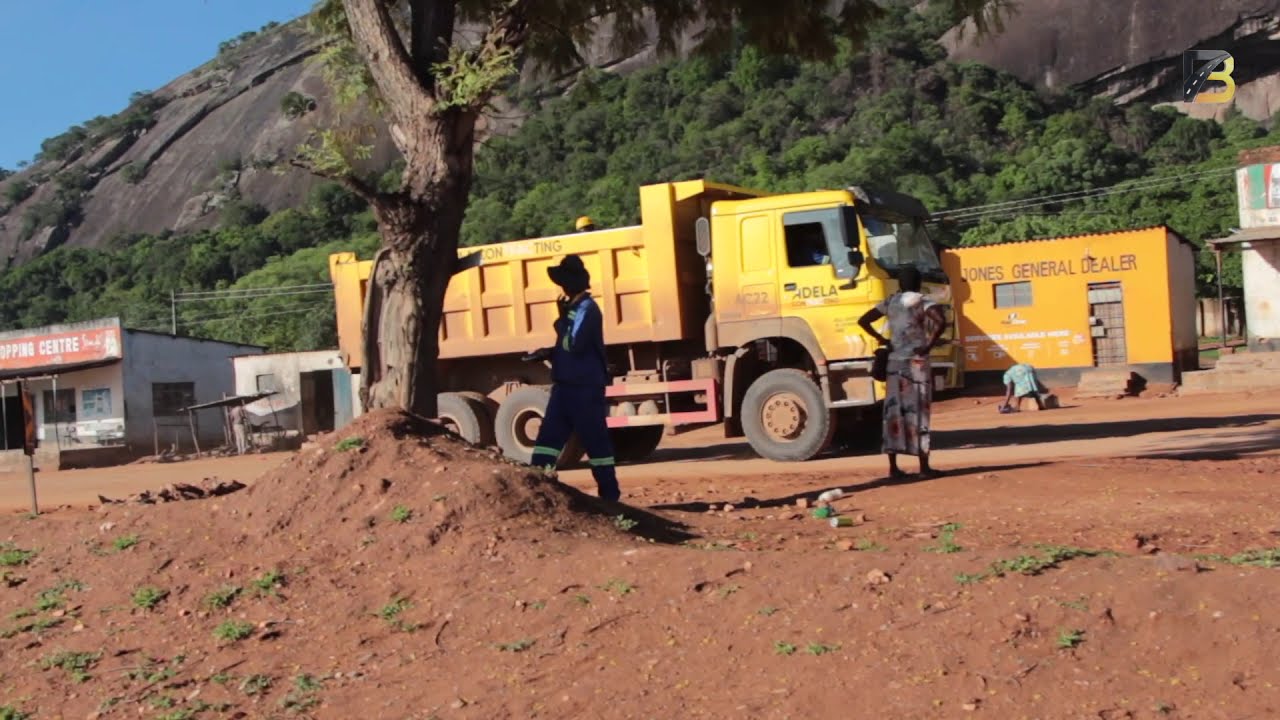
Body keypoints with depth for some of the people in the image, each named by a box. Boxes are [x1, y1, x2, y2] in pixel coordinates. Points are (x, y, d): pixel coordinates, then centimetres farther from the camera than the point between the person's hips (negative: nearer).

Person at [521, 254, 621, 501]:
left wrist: (562, 319, -9)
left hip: (585, 388, -10)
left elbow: (575, 344, -24)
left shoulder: (587, 309, -15)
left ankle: (610, 494, 9)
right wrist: (549, 353, 7)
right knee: (548, 436, 6)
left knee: (595, 440, -1)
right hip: (566, 385, 10)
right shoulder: (573, 307, 15)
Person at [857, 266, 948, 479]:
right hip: (917, 362, -4)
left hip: (895, 362, 4)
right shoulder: (923, 302, -5)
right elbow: (941, 321, -23)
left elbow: (863, 320, 8)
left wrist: (882, 339, 9)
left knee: (894, 411, 5)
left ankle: (893, 467, 6)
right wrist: (930, 344, -12)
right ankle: (924, 466, 2)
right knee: (919, 412, 0)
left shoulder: (890, 302, 8)